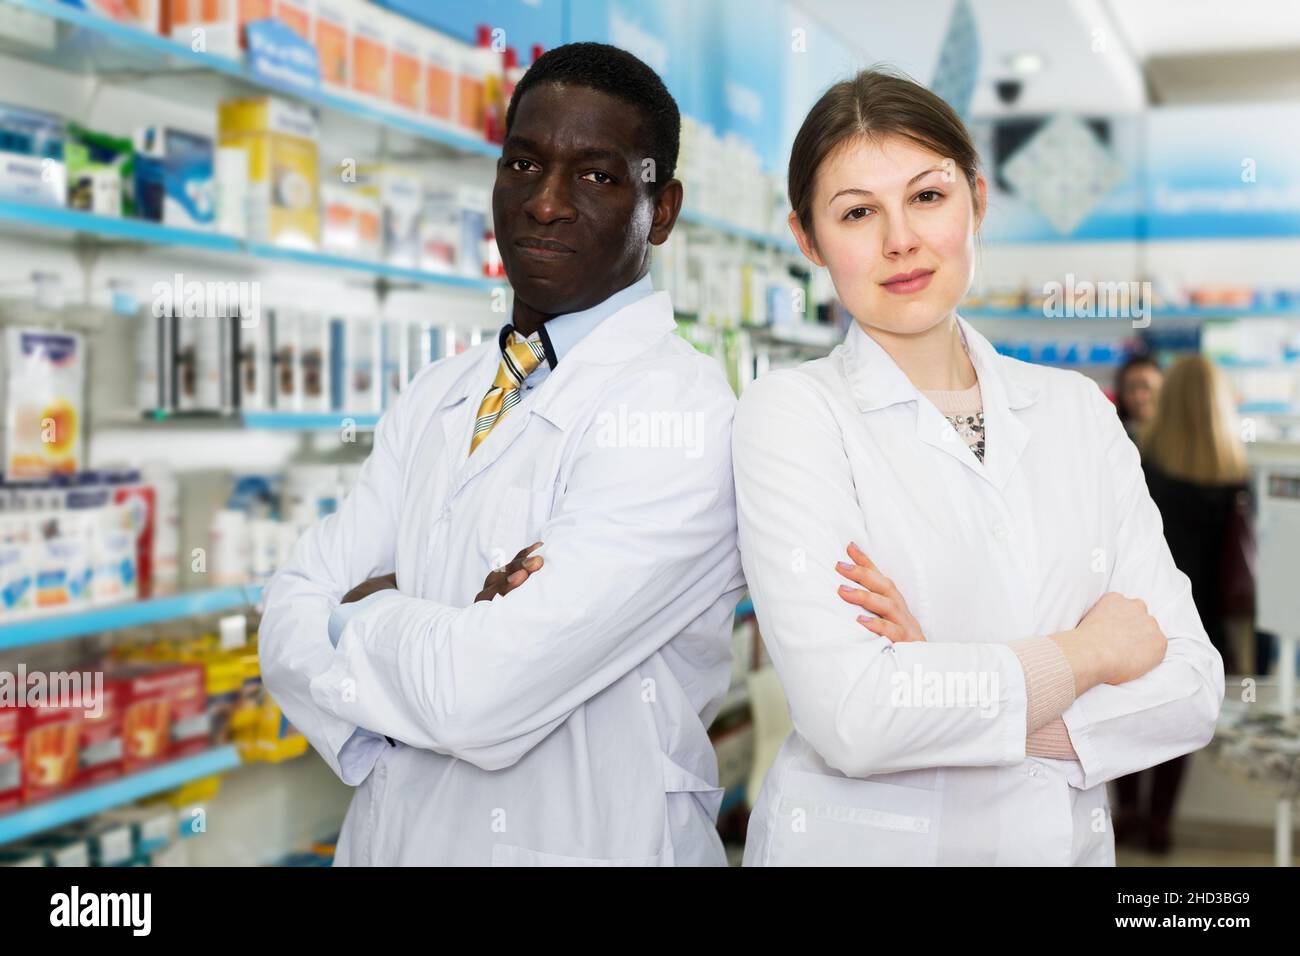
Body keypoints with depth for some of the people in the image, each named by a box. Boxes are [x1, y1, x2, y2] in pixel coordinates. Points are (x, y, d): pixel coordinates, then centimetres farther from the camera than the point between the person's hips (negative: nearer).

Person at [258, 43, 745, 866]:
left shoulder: (677, 411, -20)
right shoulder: (438, 398, 3)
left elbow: (481, 698, -27)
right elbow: (290, 627, -3)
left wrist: (370, 608, -8)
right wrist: (432, 635, -21)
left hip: (575, 841, -6)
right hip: (390, 836, 6)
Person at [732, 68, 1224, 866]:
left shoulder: (1078, 411, 1)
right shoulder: (791, 413, -12)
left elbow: (1192, 688, -6)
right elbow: (850, 720, -23)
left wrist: (952, 691, -19)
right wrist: (1089, 652, -11)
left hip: (1071, 839, 4)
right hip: (859, 841, -3)